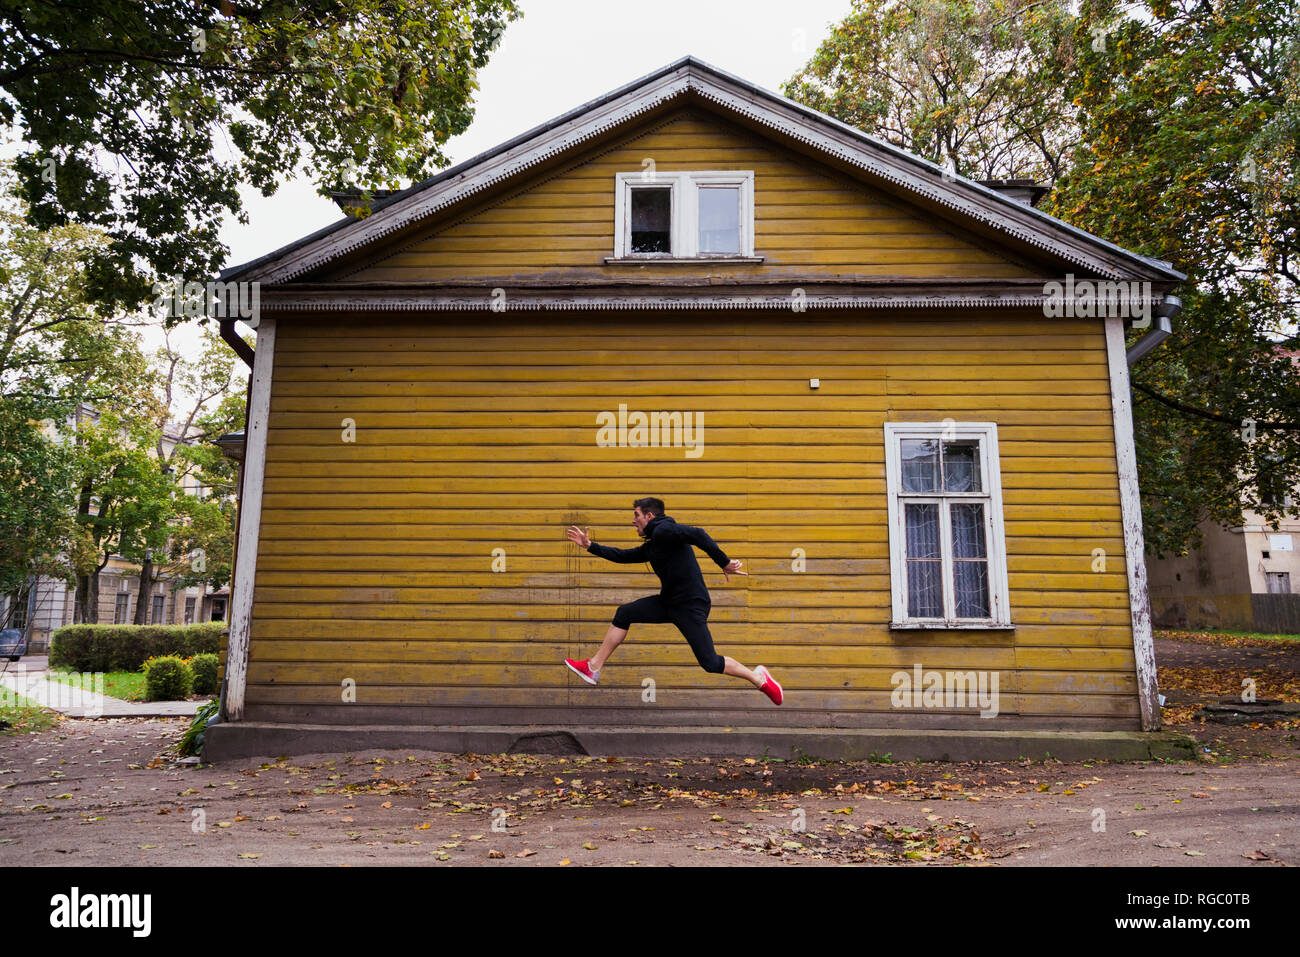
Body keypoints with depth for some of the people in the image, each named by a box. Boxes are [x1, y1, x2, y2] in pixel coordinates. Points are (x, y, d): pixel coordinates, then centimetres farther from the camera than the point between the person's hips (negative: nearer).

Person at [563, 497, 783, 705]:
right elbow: (623, 556, 26)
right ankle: (593, 668, 8)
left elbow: (698, 535, -24)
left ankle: (759, 678, 11)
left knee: (709, 663, -8)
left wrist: (724, 563, -27)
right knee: (624, 614, 3)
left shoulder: (663, 530, -12)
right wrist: (590, 546, 24)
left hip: (691, 605, -9)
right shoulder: (651, 546, 18)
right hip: (668, 602, 9)